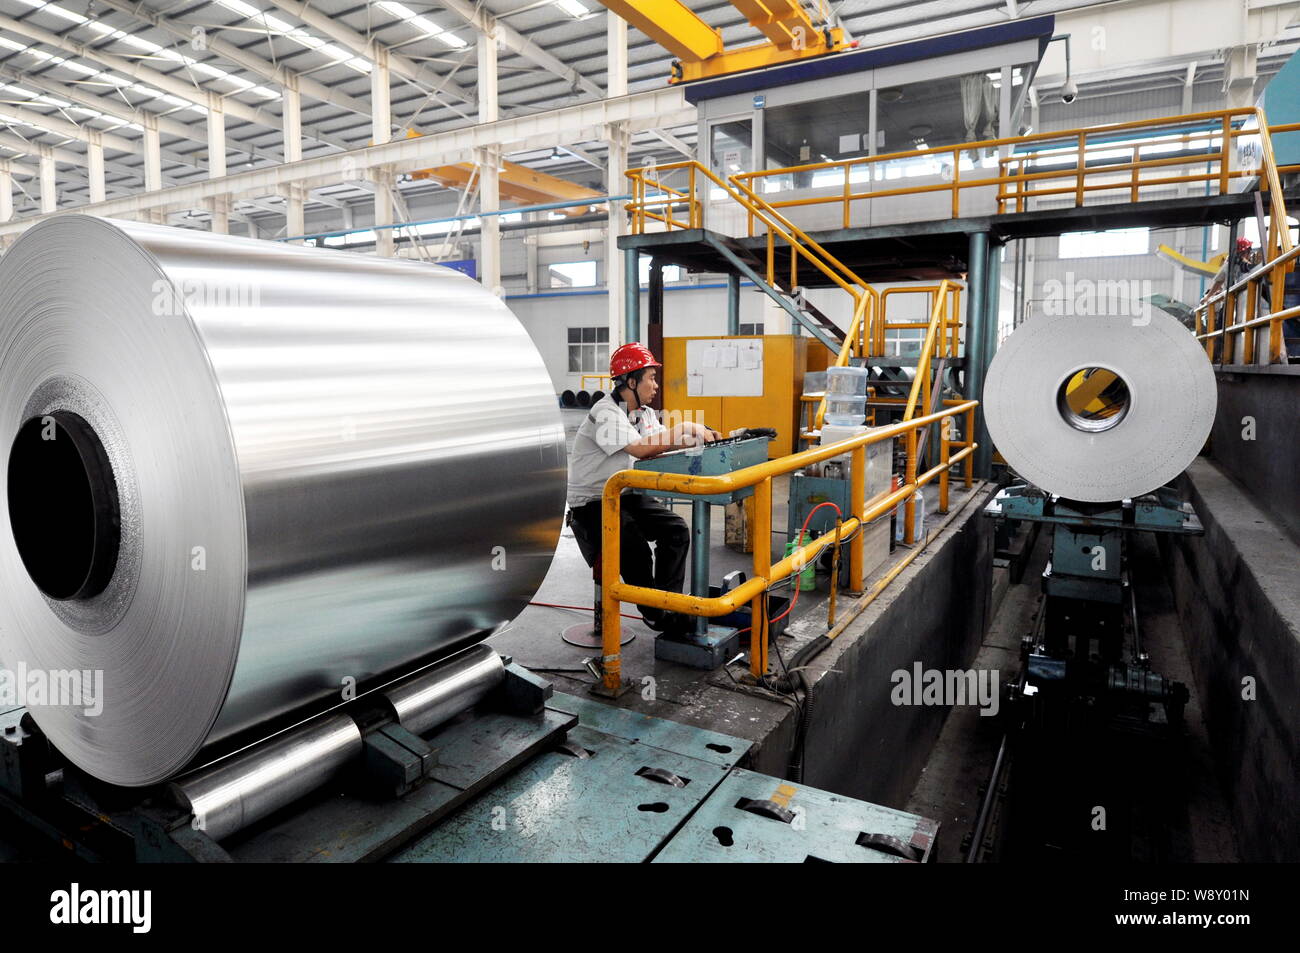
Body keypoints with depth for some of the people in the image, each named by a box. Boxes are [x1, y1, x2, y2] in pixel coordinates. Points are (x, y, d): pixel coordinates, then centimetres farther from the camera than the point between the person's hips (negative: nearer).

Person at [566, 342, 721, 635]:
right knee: (635, 552, -25)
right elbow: (641, 448, -35)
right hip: (590, 503, -9)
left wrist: (699, 435, -14)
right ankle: (655, 615, -2)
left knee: (676, 530, -7)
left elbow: (663, 443, 6)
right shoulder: (605, 413, -22)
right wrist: (686, 429, -26)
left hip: (625, 495, 9)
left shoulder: (644, 412, 9)